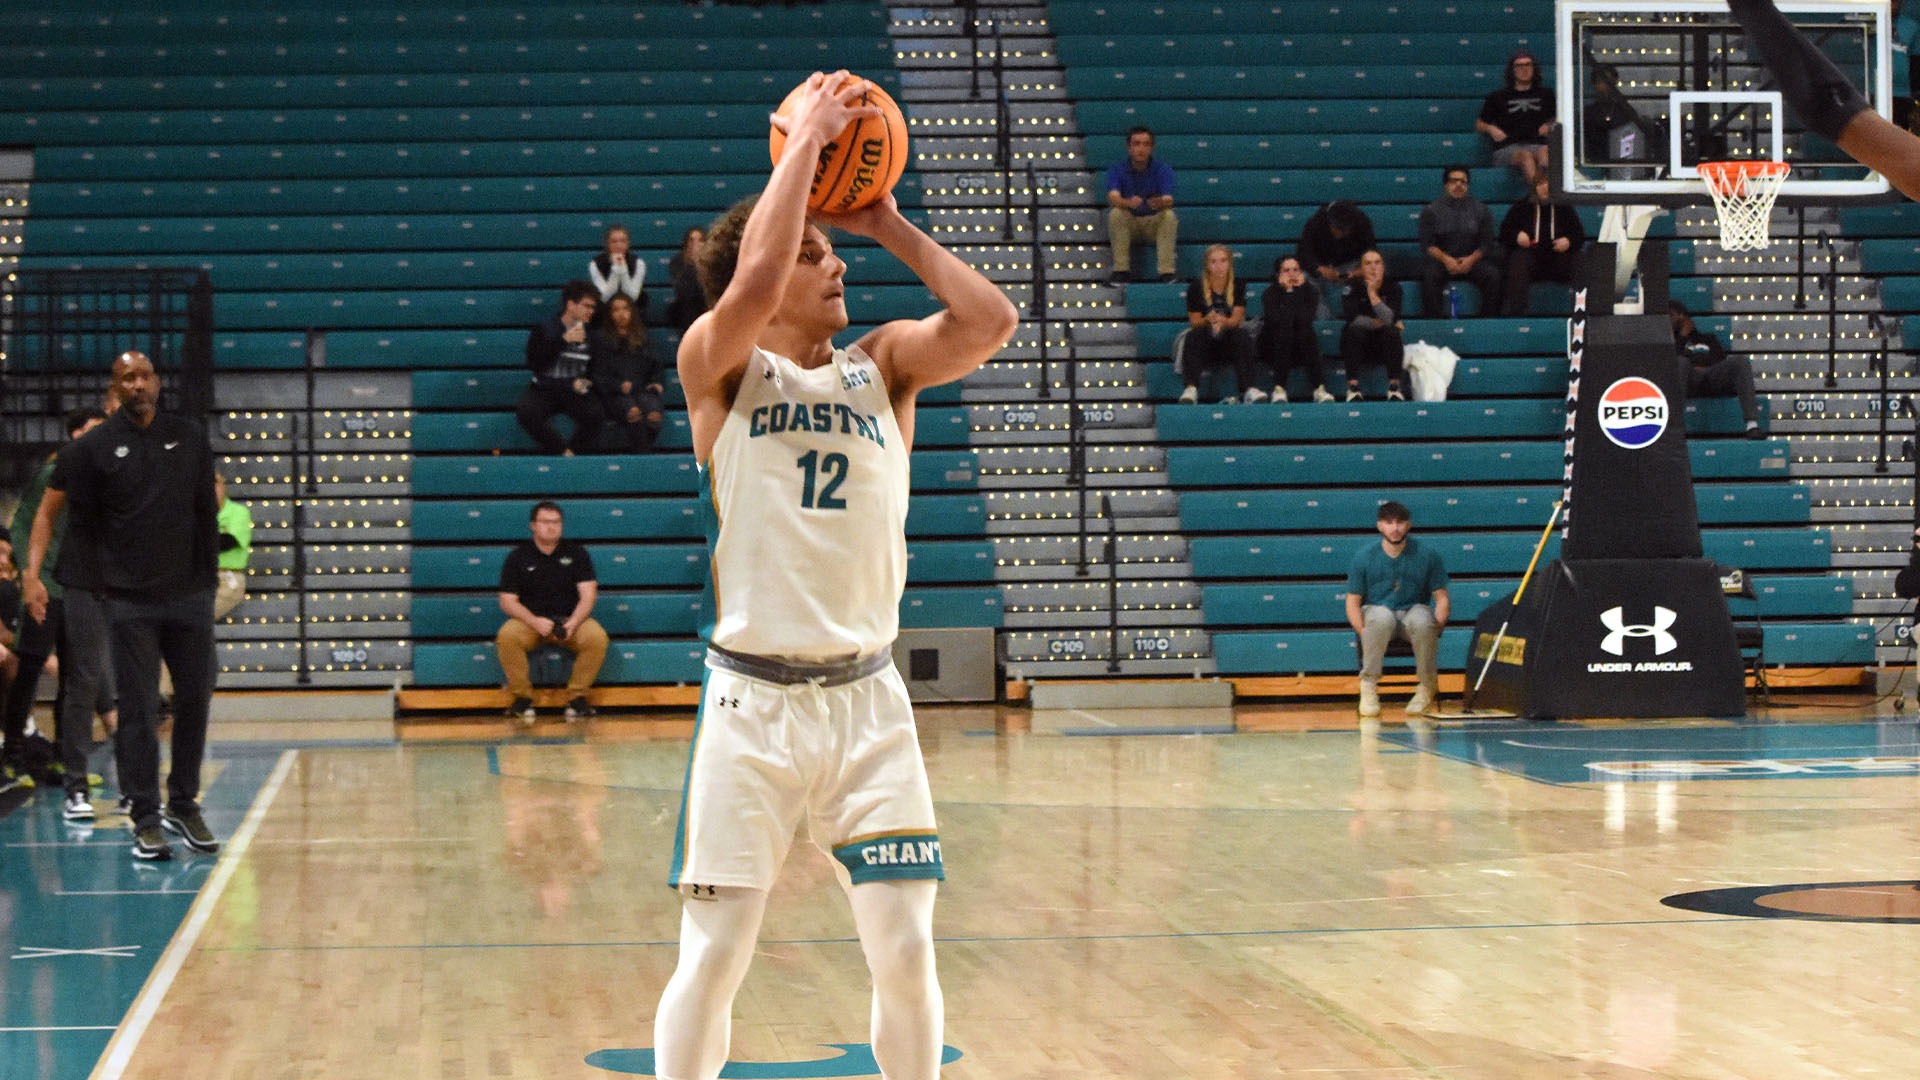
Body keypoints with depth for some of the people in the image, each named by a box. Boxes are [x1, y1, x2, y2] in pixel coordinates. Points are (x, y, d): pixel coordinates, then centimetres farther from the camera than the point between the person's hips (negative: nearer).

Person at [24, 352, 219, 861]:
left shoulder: (190, 438, 7)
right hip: (128, 601, -3)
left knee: (195, 700, 6)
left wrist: (209, 580, 11)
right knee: (136, 710, -4)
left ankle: (184, 806, 20)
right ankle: (146, 820, 2)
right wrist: (33, 574, -11)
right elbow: (49, 510, 1)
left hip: (190, 595, 3)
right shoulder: (92, 448, -2)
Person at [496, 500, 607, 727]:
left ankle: (577, 695, -14)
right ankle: (522, 697, -16)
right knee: (506, 636, -33)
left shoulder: (576, 552, 5)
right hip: (529, 621, 0)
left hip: (570, 620, 1)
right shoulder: (518, 557, 3)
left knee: (597, 637, -31)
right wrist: (535, 622, -20)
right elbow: (508, 601, -2)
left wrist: (573, 623, -20)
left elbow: (588, 595, -1)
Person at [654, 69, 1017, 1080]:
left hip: (868, 696, 3)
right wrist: (805, 137, -11)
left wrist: (891, 227, 0)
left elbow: (990, 321, -7)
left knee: (905, 950, 2)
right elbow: (755, 275, -21)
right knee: (714, 955, -2)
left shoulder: (883, 363, 10)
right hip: (752, 699, -3)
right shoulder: (718, 364, 0)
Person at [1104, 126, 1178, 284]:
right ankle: (1121, 270, -25)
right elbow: (1113, 198, -25)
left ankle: (1167, 271, -29)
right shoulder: (1117, 169, -8)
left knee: (1169, 216, -30)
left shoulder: (1163, 169, -8)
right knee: (1115, 213, -31)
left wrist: (1160, 203, -48)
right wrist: (1128, 203, -49)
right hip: (1127, 224, 0)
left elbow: (1168, 200, -22)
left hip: (1154, 224, 0)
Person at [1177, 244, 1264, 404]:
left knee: (1242, 336, -30)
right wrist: (1208, 320, -30)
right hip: (1204, 343, -1)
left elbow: (1236, 319, -10)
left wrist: (1223, 321, -34)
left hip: (1229, 342, 1)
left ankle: (1248, 388, -41)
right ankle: (1191, 388, -45)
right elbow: (1195, 322, -6)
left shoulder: (1238, 285, -1)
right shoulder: (1196, 286, -4)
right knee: (1194, 336, -32)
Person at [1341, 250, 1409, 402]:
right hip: (1359, 344, -1)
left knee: (1392, 332, -29)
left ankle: (1395, 386, -32)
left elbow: (1390, 319, -20)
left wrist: (1373, 293, -26)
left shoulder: (1392, 287, -4)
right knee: (1354, 331, -31)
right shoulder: (1353, 287, -5)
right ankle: (1353, 386, -35)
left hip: (1384, 344, 1)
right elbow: (1351, 317, -19)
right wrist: (1379, 323, -17)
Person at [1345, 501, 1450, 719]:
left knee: (1423, 620, -37)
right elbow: (1353, 602, -1)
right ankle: (1368, 685, -26)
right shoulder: (1364, 556, -3)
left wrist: (1436, 625, -18)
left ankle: (1428, 686, -16)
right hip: (1376, 610, -1)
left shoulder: (1426, 555, -2)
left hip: (1413, 610, 1)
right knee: (1382, 617, -39)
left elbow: (1442, 598, 1)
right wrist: (1363, 631, -19)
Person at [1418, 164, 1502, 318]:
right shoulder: (1431, 210, 9)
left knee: (1493, 276, -27)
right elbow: (1427, 244, 0)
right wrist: (1445, 259, -18)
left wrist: (1471, 259, -14)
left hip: (1471, 261, 1)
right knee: (1429, 276, -34)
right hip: (1440, 260, -1)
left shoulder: (1480, 210, 13)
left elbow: (1486, 243, 6)